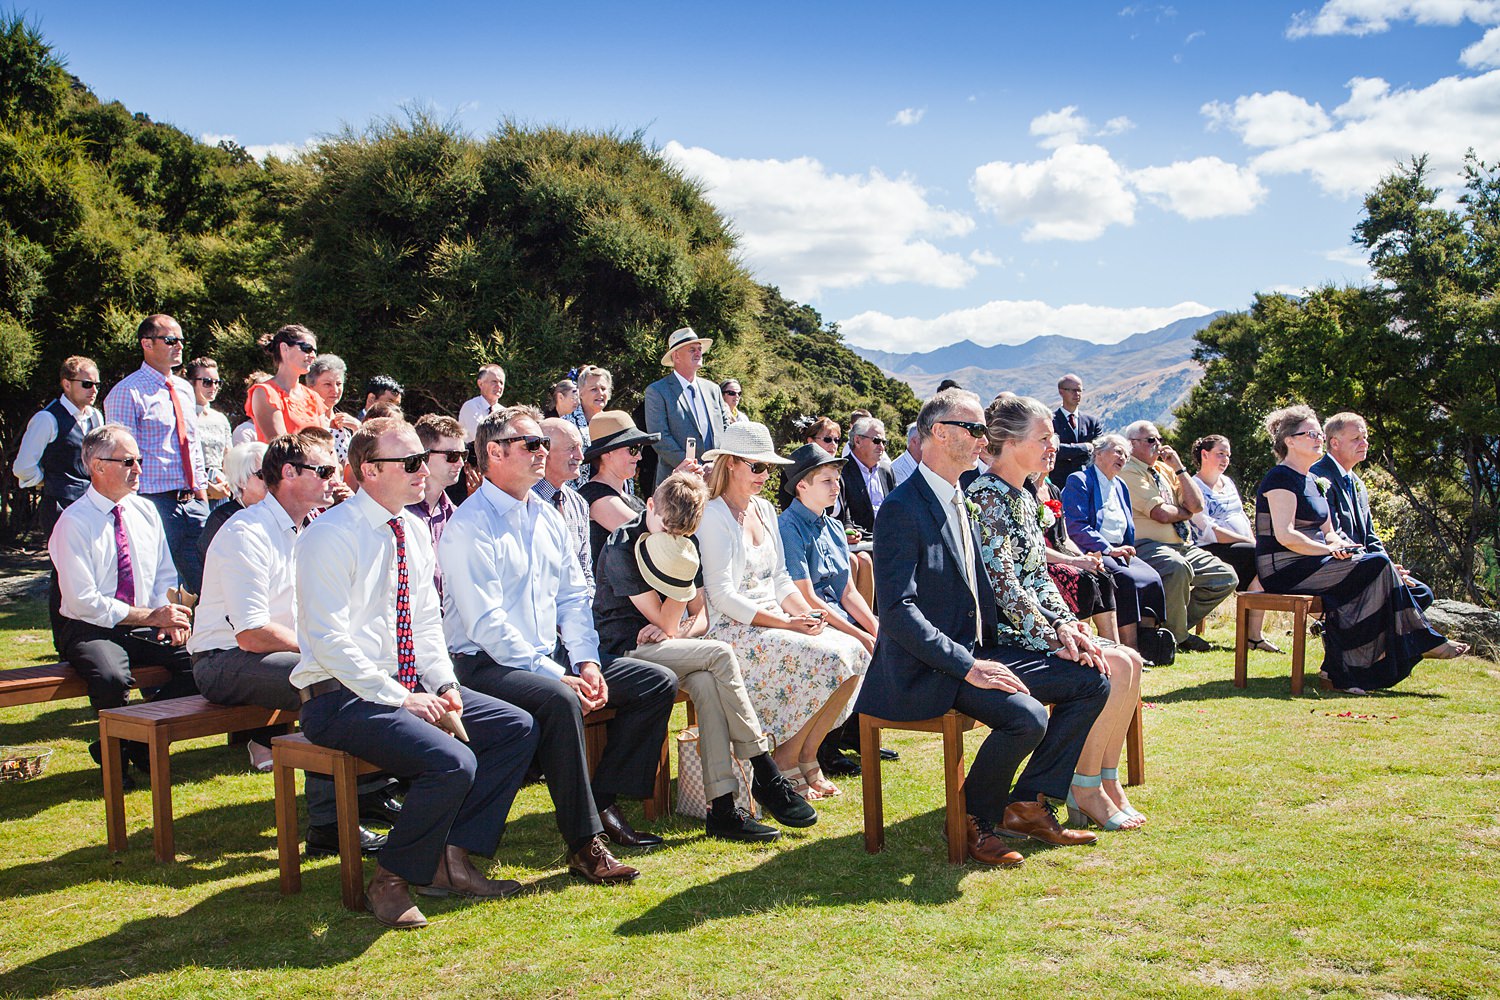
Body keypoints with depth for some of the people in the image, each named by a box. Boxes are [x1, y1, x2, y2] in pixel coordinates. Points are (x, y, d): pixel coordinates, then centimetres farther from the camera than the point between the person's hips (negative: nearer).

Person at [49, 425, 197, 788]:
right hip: (90, 630, -5)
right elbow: (84, 601, -15)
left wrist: (169, 614, -7)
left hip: (145, 629, 5)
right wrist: (150, 616, -17)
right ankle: (114, 753, -6)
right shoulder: (73, 522, -10)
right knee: (111, 678, -36)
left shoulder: (145, 510, 8)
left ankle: (140, 741, -4)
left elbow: (165, 576, 14)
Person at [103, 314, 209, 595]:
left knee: (205, 582, 6)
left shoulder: (184, 389, 16)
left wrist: (201, 489, 14)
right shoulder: (128, 393, -6)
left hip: (192, 501, 7)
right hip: (156, 503, -7)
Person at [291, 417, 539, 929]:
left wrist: (444, 684, -2)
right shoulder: (331, 536, -14)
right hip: (341, 696, -8)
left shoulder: (414, 531, 10)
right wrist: (399, 698, -21)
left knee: (518, 728, -2)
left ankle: (452, 858, 3)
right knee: (452, 763, -28)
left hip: (411, 683, 9)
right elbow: (330, 641, -19)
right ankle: (391, 880, -6)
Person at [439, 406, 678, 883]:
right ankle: (584, 844, -27)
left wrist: (586, 662, -4)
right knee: (558, 699, -38)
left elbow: (574, 596, 14)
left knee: (659, 682, -1)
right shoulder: (469, 526, -12)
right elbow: (486, 624, -19)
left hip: (551, 655, 8)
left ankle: (603, 801, 3)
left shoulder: (547, 517, 14)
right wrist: (558, 676, -22)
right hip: (488, 664, -8)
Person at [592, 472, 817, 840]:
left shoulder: (687, 545, 11)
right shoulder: (621, 548, -12)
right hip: (623, 651, -6)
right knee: (720, 654, -26)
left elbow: (701, 617, 10)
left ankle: (722, 808, -31)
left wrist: (676, 631, -10)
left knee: (706, 683, -29)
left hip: (665, 647, 6)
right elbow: (668, 623, -16)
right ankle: (766, 777, -20)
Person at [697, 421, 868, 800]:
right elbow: (722, 595, -16)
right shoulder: (713, 516, -10)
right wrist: (786, 623, -19)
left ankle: (807, 756, -3)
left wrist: (807, 613, -2)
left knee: (853, 653, -13)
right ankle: (786, 762, -9)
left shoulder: (765, 509, 16)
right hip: (732, 631, -8)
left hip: (773, 621, 8)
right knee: (824, 659, -26)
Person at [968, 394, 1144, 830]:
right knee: (1111, 668, -19)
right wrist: (1055, 641, -21)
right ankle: (1084, 792, -6)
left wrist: (1067, 626, -2)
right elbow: (1003, 585, -21)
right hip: (1003, 633, -9)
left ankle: (1107, 783, 3)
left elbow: (1039, 577, 15)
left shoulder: (1024, 497, 15)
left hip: (1035, 625, 9)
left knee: (1129, 660, -4)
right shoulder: (987, 497, -15)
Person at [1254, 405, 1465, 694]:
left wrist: (1341, 545, -4)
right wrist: (1330, 550, -17)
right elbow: (1285, 535, -19)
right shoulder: (1282, 478, -9)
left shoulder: (1314, 482, 22)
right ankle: (1418, 640, -4)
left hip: (1310, 563, 9)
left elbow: (1328, 532, 18)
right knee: (1377, 565, -18)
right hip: (1283, 569, -9)